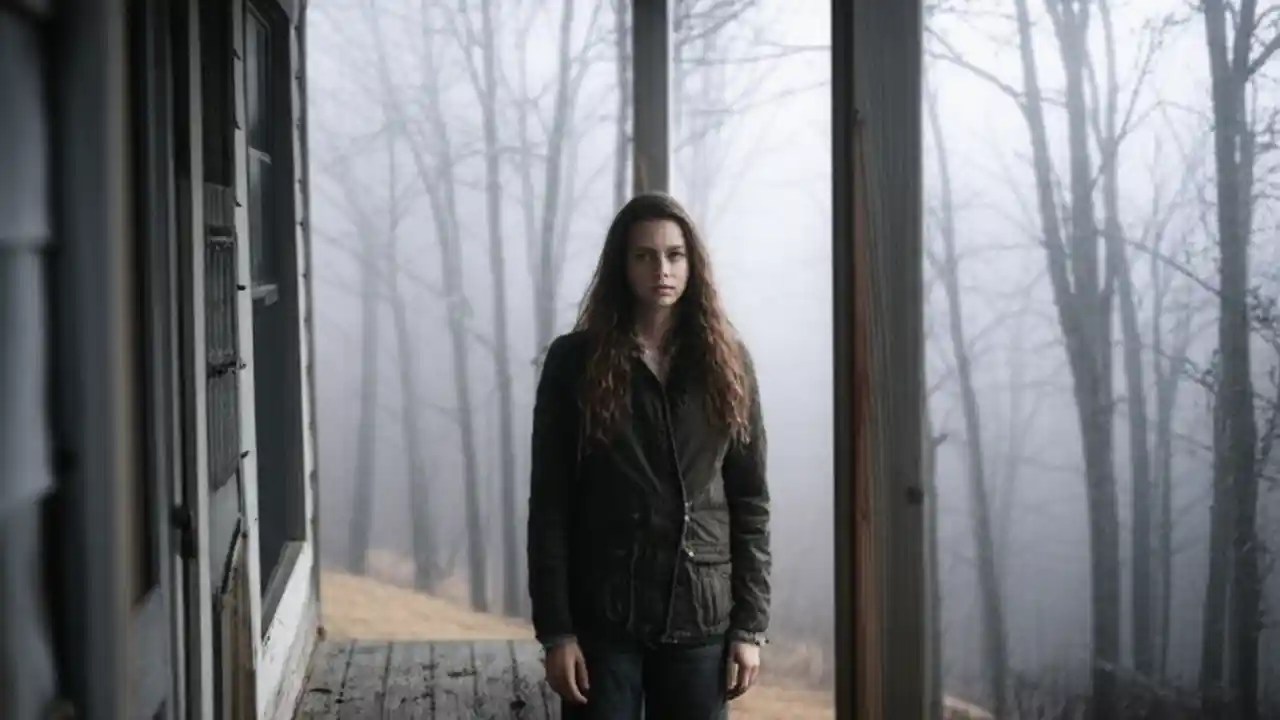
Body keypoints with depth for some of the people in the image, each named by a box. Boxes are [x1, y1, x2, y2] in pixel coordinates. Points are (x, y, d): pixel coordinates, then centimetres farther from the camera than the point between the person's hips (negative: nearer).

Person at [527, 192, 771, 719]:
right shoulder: (574, 360, 0)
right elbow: (549, 504, -2)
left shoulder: (726, 362, 6)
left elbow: (750, 502, 6)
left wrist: (750, 624, 0)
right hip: (602, 617, -2)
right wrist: (555, 629, -8)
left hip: (701, 618, 2)